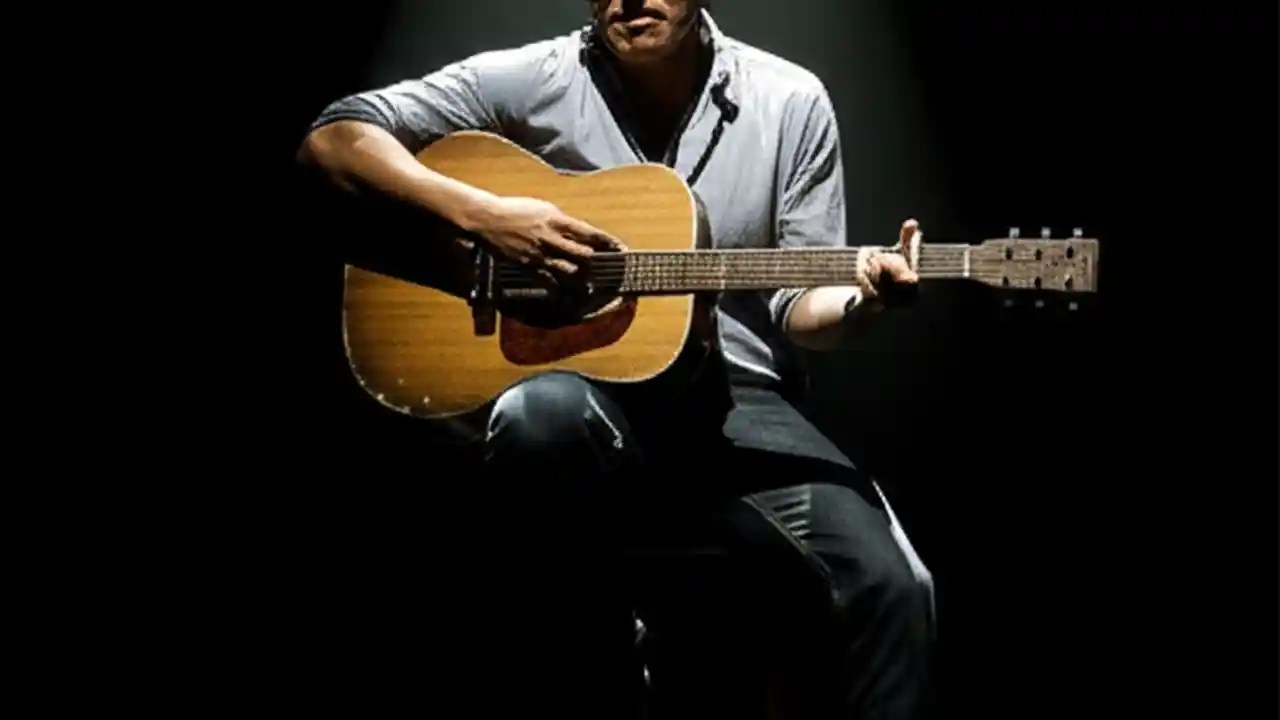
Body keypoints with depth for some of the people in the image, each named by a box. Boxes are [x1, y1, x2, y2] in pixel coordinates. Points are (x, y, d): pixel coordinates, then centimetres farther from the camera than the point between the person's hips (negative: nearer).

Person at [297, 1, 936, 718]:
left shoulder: (792, 101, 4)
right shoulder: (533, 79, -1)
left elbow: (795, 306, 8)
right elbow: (333, 138, -2)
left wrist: (860, 301, -16)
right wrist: (482, 213, -15)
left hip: (737, 401, 1)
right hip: (586, 392, -1)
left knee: (889, 585, -23)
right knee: (545, 411, -38)